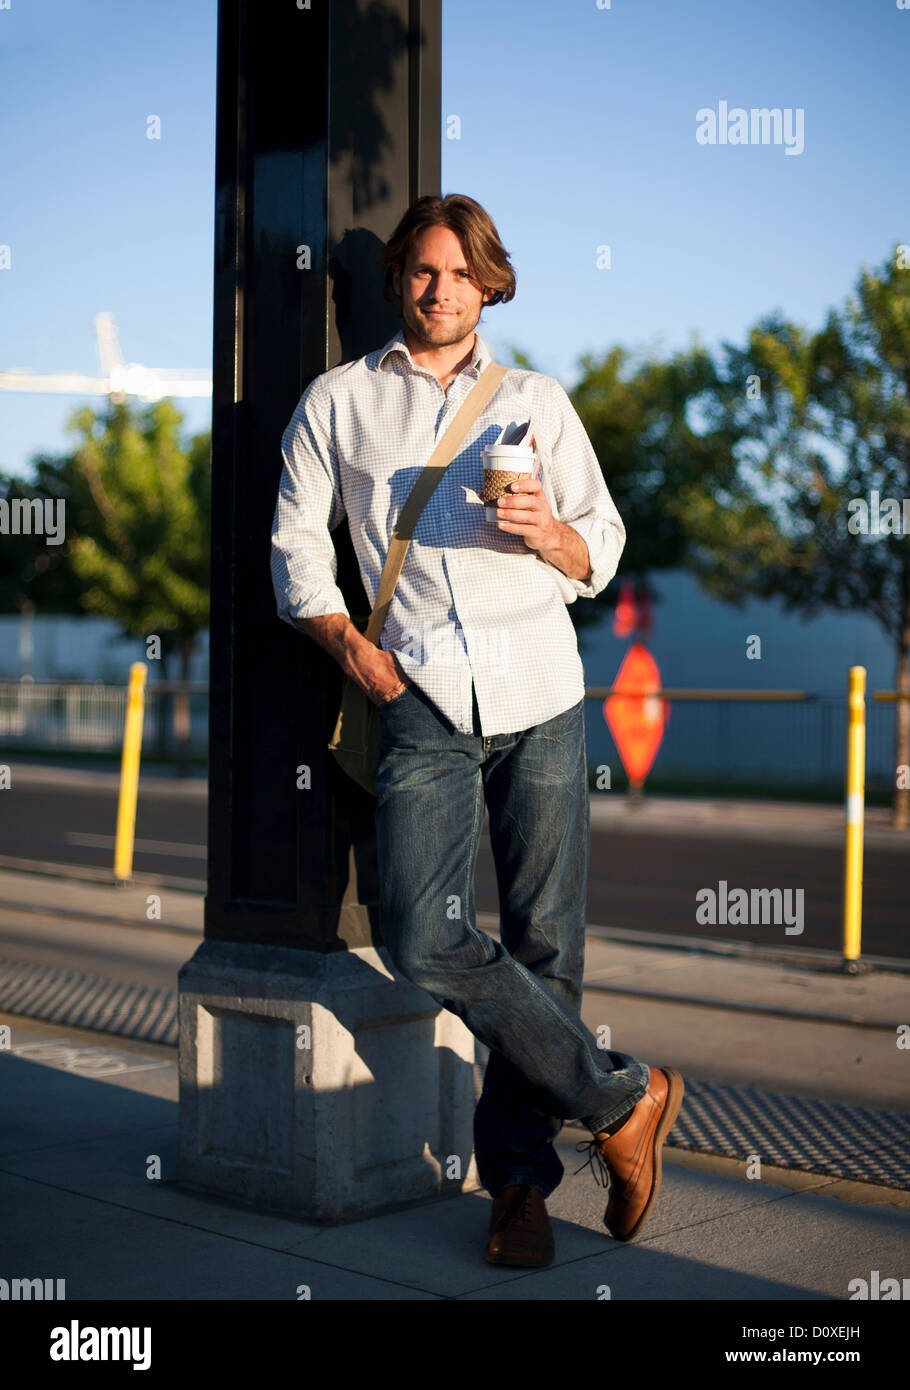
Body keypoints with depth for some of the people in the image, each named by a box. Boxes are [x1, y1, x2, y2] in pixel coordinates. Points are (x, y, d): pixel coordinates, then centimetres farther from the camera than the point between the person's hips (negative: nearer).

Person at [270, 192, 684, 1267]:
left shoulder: (537, 401, 17)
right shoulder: (338, 403, 15)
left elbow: (602, 550, 17)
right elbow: (297, 552, 14)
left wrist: (548, 534, -6)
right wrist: (353, 648, -2)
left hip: (542, 698, 1)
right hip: (422, 705, -1)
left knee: (543, 942, -1)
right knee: (428, 946, -15)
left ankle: (519, 1176, 14)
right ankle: (621, 1101, 1)